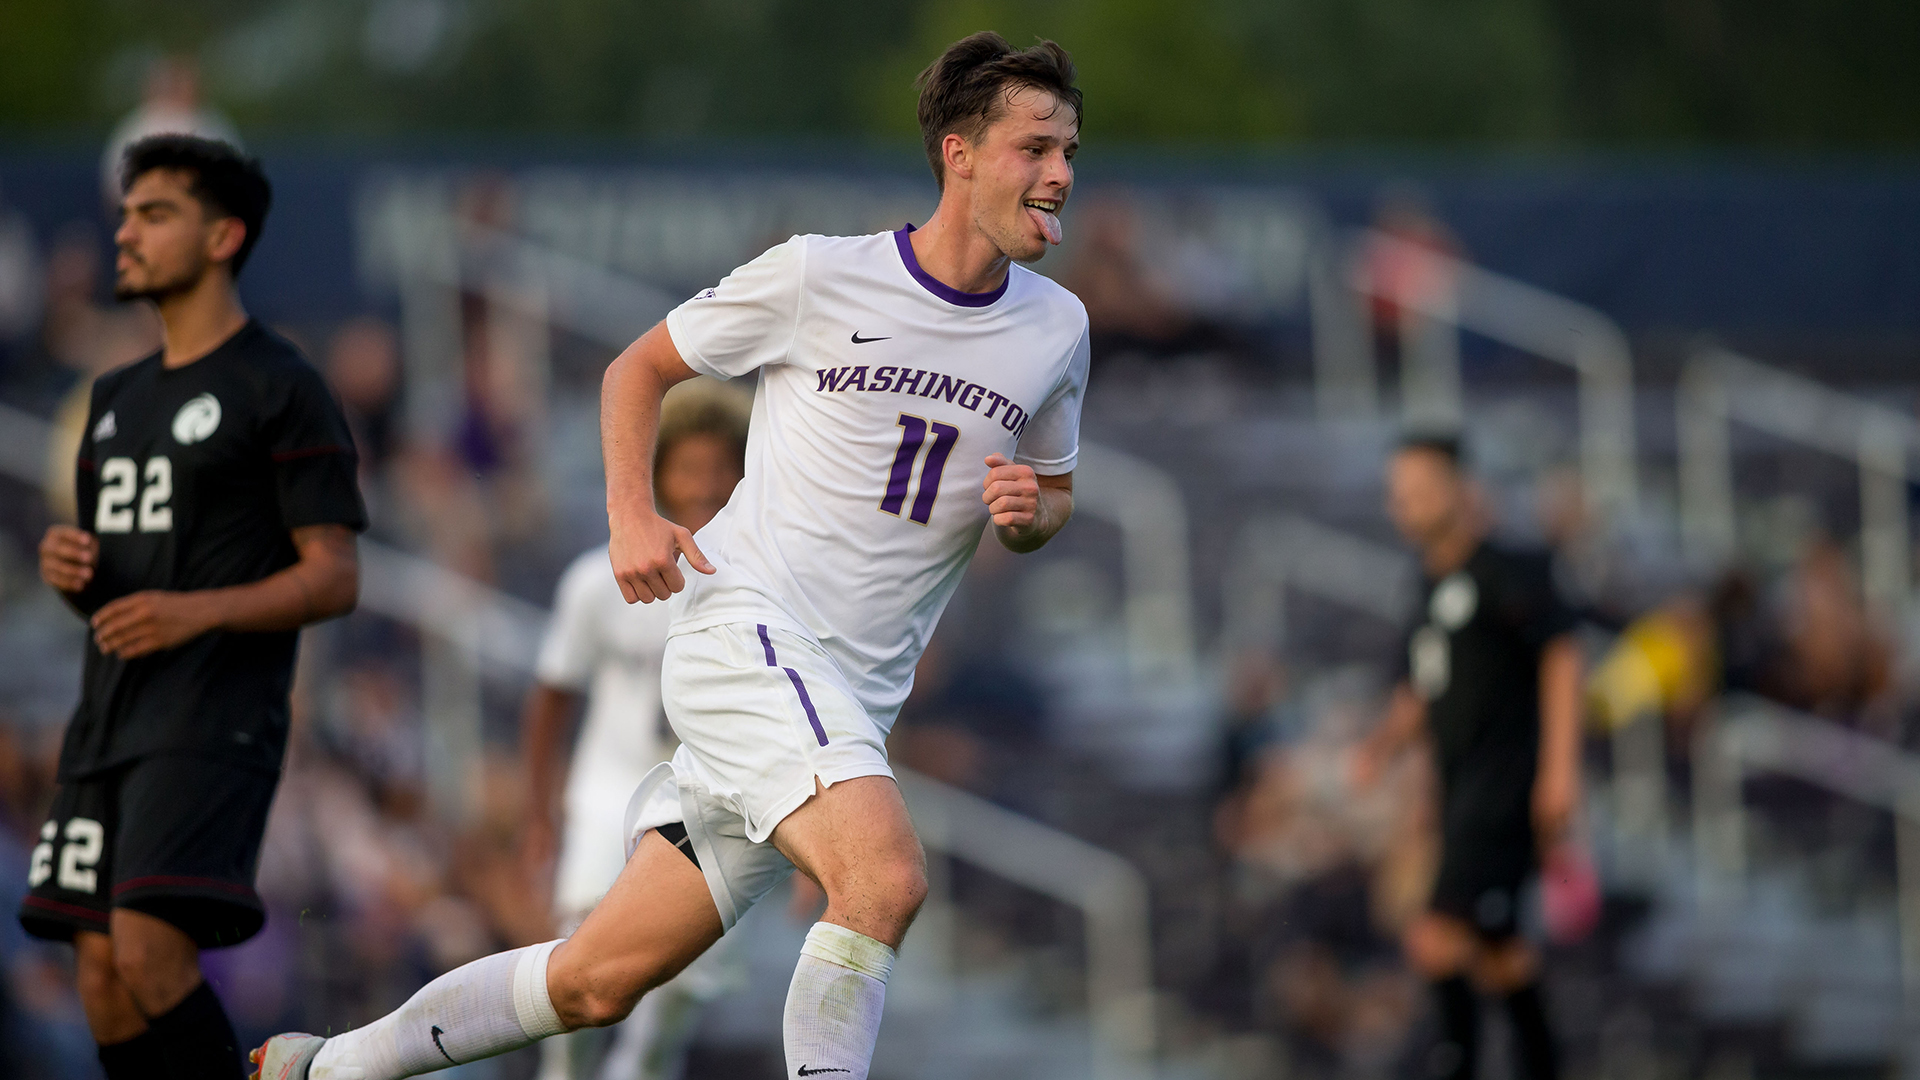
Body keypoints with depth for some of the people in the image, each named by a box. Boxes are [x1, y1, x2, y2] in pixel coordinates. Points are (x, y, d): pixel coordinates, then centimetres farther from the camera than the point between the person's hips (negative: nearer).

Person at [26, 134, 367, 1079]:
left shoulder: (280, 389, -4)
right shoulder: (118, 398, 20)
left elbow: (335, 579, -8)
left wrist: (198, 611, -23)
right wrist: (67, 569, 1)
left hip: (215, 723, -8)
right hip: (108, 720, 8)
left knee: (149, 958, -21)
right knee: (103, 979, 2)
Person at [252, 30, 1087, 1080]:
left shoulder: (1057, 329, 9)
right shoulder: (815, 275, -4)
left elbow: (1055, 498, 23)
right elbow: (641, 367, 9)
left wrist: (1028, 511, -1)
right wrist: (632, 514, -6)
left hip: (853, 697, 6)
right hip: (744, 626, -6)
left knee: (597, 983, 7)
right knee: (885, 875, -31)